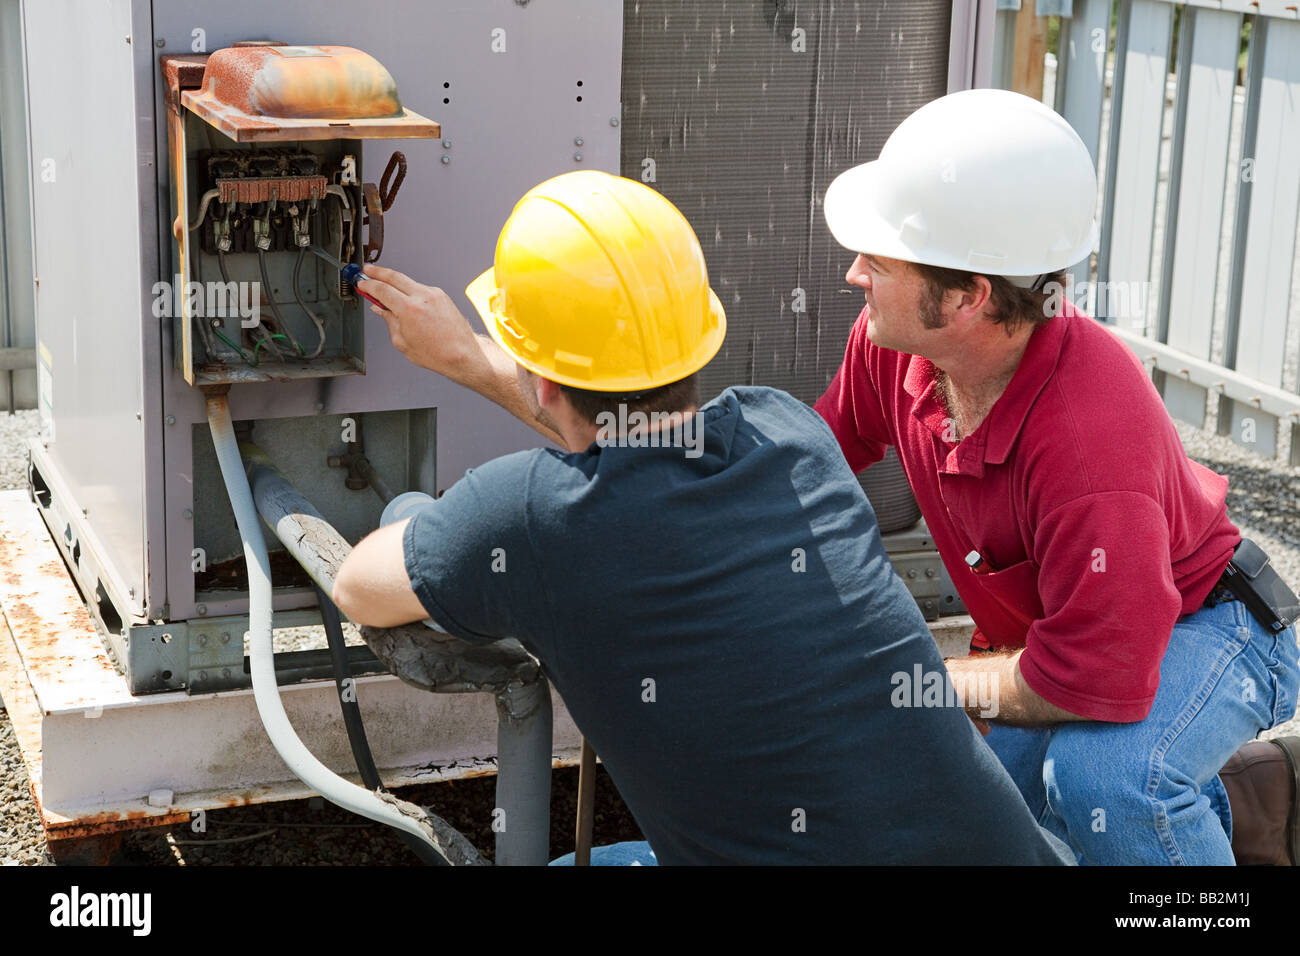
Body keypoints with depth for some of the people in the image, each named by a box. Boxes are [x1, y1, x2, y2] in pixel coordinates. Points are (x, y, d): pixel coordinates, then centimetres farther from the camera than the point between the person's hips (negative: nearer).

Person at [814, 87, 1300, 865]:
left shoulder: (1088, 437, -41)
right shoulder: (894, 341, -17)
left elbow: (1096, 680, -41)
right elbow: (825, 446, 6)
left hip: (1198, 630, -8)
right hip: (1056, 628, 9)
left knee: (1096, 770, -39)